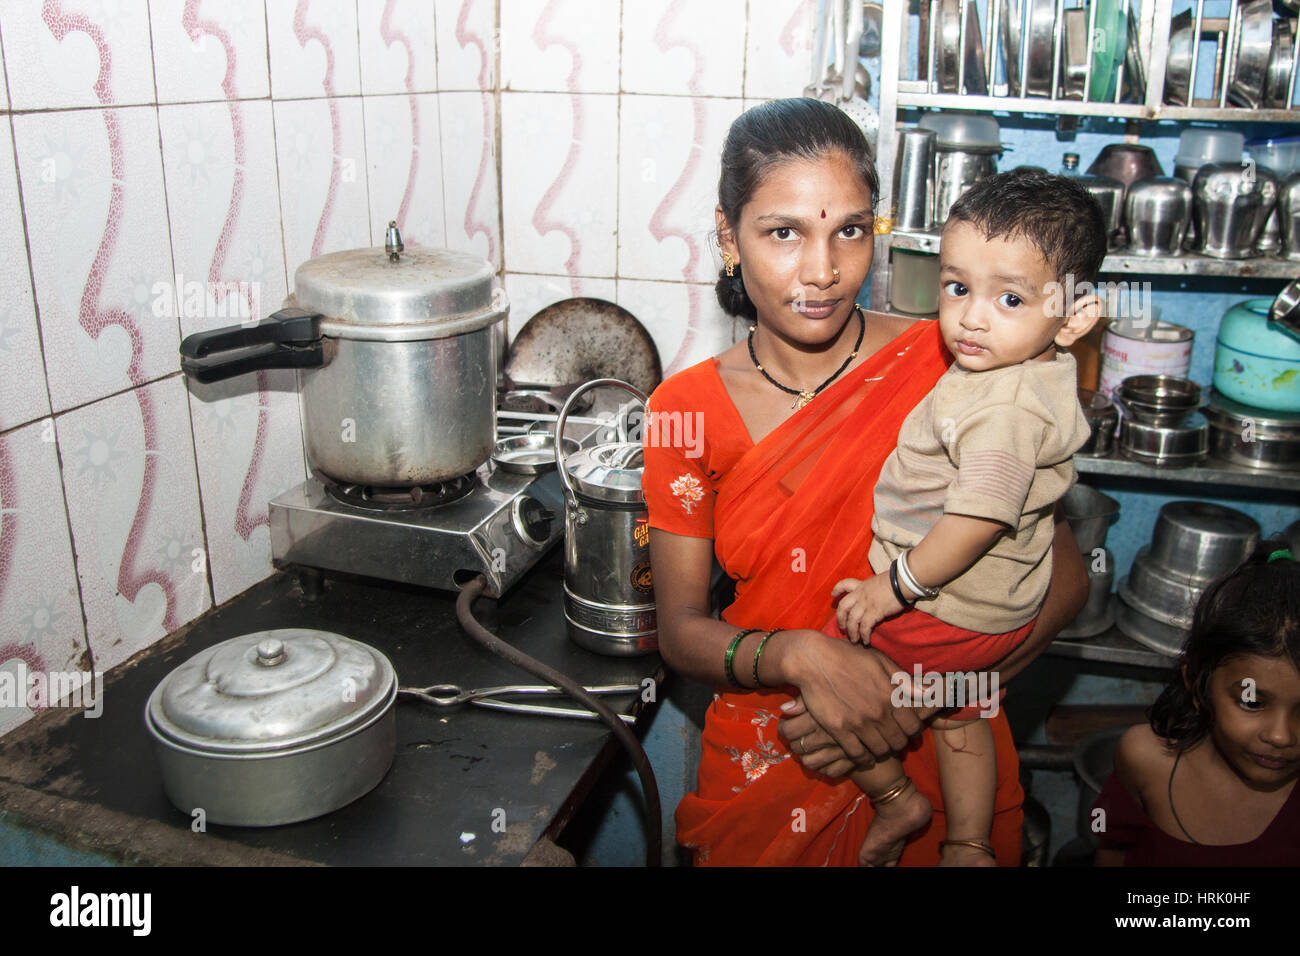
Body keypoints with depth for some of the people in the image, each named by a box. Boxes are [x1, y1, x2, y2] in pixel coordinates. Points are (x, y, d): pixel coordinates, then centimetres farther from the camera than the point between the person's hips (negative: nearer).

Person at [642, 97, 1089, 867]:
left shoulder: (949, 366, -14)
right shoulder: (687, 411, -9)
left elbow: (1064, 577, -10)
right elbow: (682, 631, -7)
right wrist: (801, 656, -26)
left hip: (944, 763, -1)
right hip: (765, 769, 1)